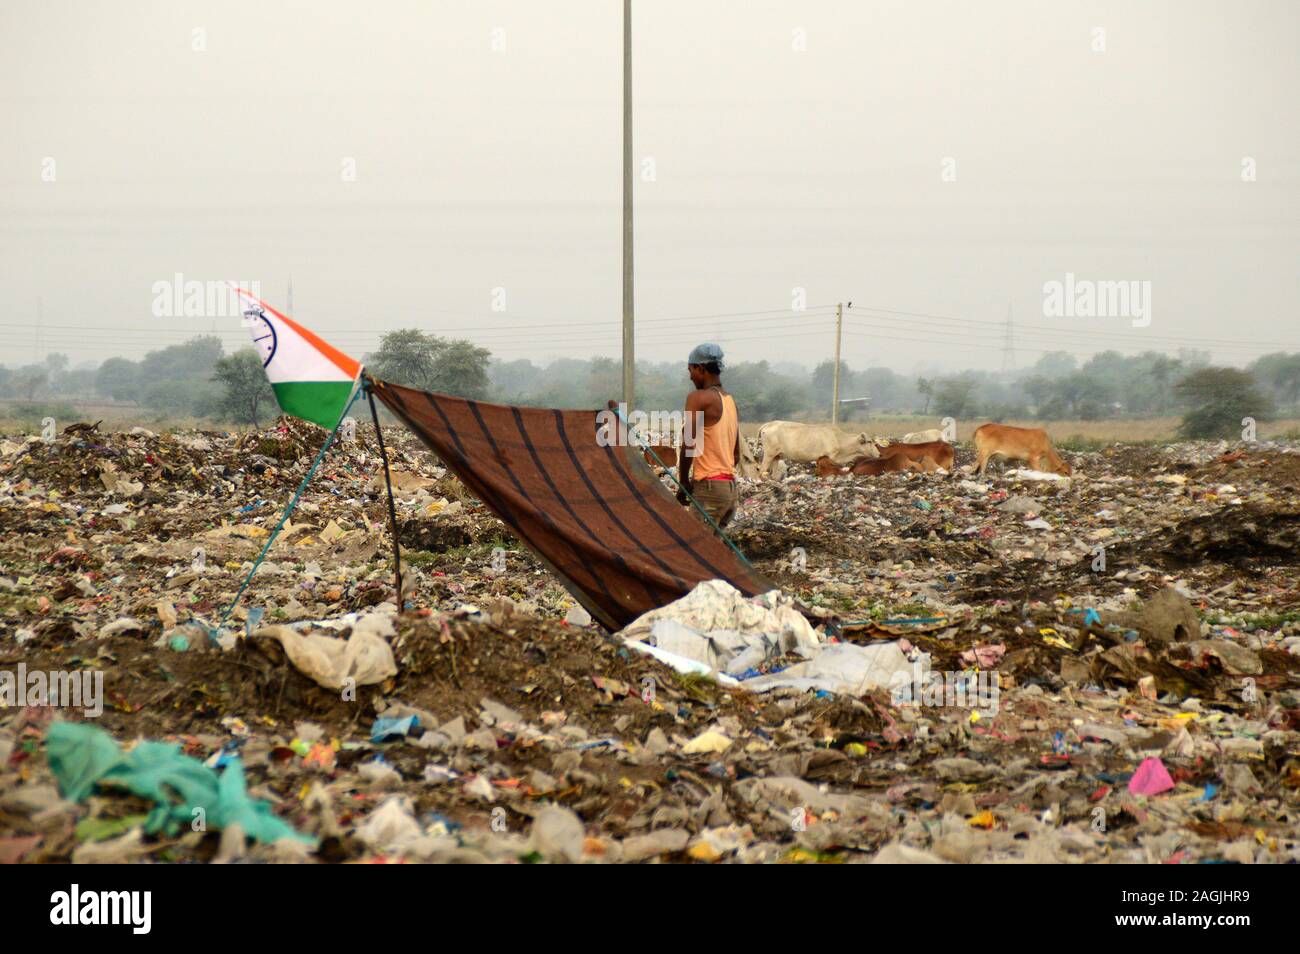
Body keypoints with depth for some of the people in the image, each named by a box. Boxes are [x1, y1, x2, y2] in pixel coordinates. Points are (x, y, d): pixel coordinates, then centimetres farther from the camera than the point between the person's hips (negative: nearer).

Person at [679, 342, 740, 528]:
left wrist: (684, 483, -6)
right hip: (730, 487, 9)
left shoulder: (698, 398, -10)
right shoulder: (731, 401, 16)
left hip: (709, 487, -9)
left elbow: (689, 445, -14)